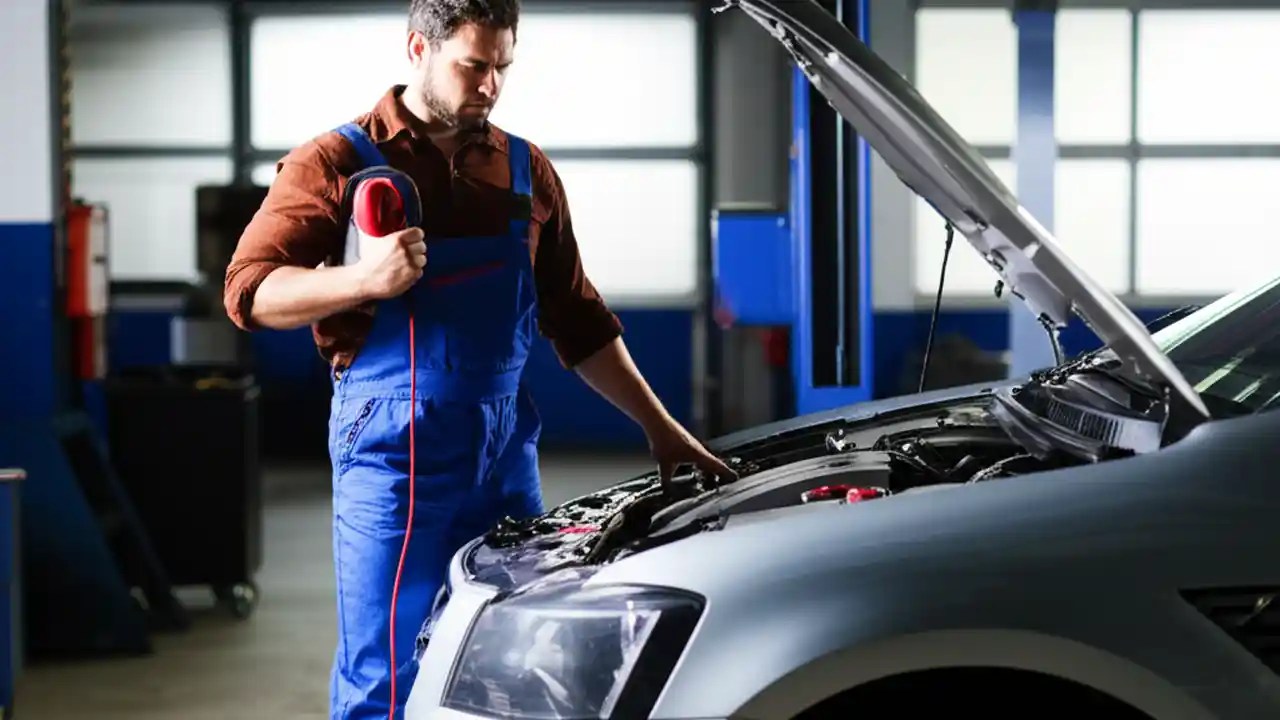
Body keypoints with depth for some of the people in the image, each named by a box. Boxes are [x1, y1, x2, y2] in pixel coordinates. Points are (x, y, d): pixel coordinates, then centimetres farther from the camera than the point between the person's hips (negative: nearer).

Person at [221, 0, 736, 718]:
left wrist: (660, 428, 15)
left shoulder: (527, 171, 13)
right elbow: (251, 292, -9)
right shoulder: (340, 162, -2)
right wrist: (365, 279, -26)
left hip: (505, 444, 5)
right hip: (395, 444, -5)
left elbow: (579, 321, 18)